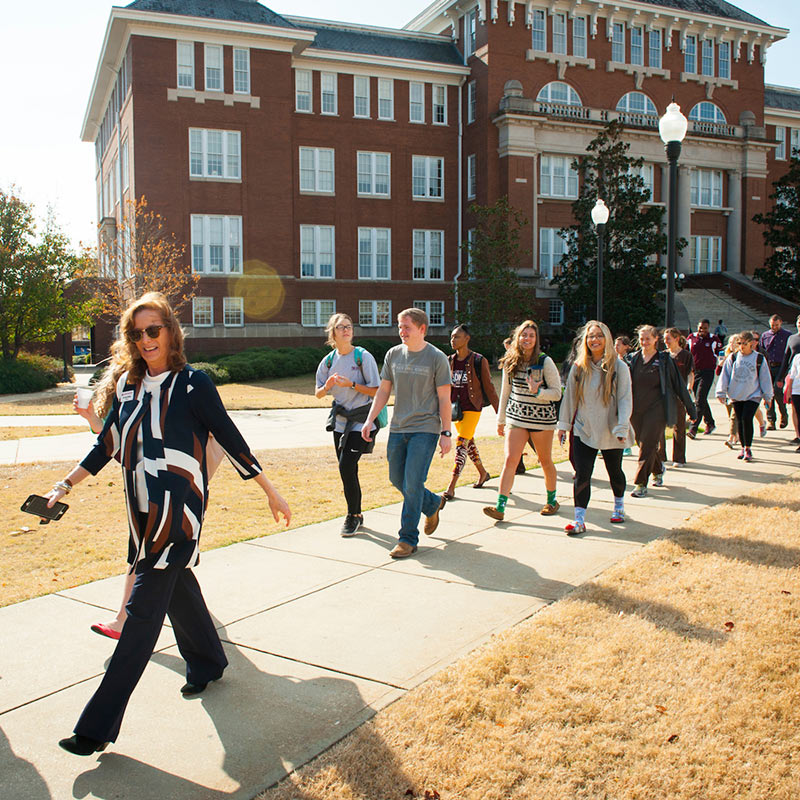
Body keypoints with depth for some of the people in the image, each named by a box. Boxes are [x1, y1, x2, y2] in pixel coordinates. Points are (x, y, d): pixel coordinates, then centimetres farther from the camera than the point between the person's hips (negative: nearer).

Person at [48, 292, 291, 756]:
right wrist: (67, 484, 12)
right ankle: (207, 665, 44)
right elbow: (107, 444, 16)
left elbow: (231, 440, -5)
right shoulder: (129, 385, 8)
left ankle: (99, 726, -3)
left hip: (179, 512, -6)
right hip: (144, 510, 6)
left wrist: (271, 491, -1)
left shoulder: (193, 384, -9)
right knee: (178, 589, 20)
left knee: (143, 609, -7)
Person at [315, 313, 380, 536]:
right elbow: (318, 394, 11)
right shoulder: (329, 360, 5)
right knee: (347, 469, 9)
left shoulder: (363, 357, -9)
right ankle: (357, 514, 25)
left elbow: (377, 390, -11)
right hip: (340, 421, 5)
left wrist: (352, 384, -21)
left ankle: (353, 515, 1)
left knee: (346, 466, -15)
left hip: (361, 421, -5)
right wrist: (327, 387, -11)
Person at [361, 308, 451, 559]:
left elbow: (444, 399, -4)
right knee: (397, 479, 11)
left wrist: (446, 433, -8)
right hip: (398, 428, 6)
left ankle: (408, 539, 0)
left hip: (425, 428, -5)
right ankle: (433, 504, 37)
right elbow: (383, 391, 13)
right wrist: (369, 420, 4)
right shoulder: (393, 355, 7)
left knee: (412, 483, -10)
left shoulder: (437, 358, -5)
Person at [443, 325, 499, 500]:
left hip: (472, 408, -6)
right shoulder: (449, 361, 7)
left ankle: (451, 487, -14)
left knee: (461, 444, -13)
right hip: (456, 408, 6)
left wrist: (499, 411, -2)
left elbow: (489, 387, -3)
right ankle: (482, 473, 39)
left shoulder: (479, 361, -7)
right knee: (469, 443, 18)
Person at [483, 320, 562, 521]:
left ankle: (551, 500, 32)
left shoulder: (545, 362, -8)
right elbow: (505, 392, 14)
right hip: (517, 418, 3)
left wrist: (537, 391, -25)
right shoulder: (510, 362, 4)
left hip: (542, 418, -2)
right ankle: (500, 507, -12)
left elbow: (557, 393, -7)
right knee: (510, 459, -9)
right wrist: (501, 419, 15)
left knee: (545, 461, 11)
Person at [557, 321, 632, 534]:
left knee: (615, 472, 16)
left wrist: (622, 428, -15)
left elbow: (625, 399, -7)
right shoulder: (578, 367, 2)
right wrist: (564, 424, 8)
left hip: (610, 432, -1)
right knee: (581, 475, -7)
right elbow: (569, 396, 8)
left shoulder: (619, 367, -5)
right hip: (583, 431, 1)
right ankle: (579, 520, -4)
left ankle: (619, 506, 42)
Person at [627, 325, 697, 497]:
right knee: (643, 444, 13)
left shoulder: (665, 360, -2)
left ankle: (641, 484, -6)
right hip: (636, 410, 4)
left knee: (648, 446, -9)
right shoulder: (634, 359, 6)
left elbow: (678, 385, 2)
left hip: (656, 409, -4)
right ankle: (658, 470, 40)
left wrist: (690, 408, 5)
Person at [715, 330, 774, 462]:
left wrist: (767, 396, 7)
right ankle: (743, 448, 20)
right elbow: (725, 375, 6)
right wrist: (721, 392, 0)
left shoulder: (759, 359, 0)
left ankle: (748, 448, -3)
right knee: (740, 421, 7)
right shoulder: (733, 358, 4)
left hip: (753, 395, -3)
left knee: (747, 419, -15)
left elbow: (765, 378, 5)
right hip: (736, 395, 3)